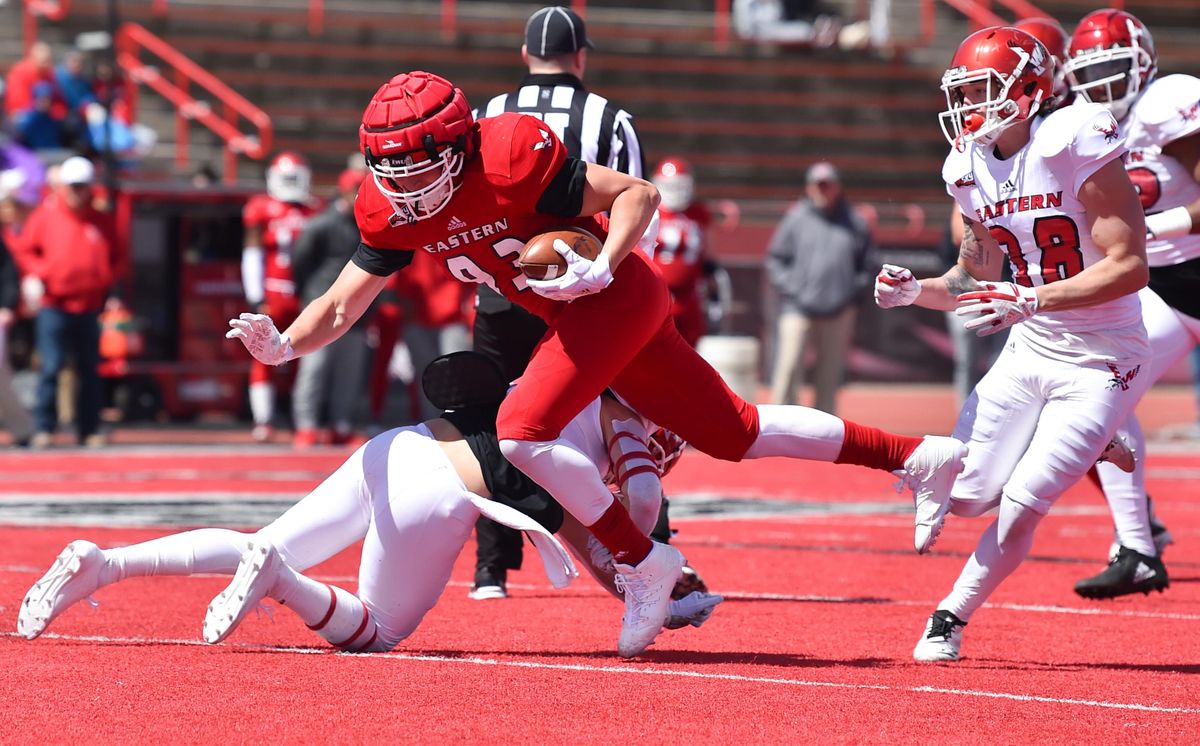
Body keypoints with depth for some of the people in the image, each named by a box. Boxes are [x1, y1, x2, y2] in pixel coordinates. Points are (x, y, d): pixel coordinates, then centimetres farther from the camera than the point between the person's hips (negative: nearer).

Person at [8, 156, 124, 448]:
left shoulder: (100, 221, 9)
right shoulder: (46, 215, 3)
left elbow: (119, 259, 15)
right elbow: (23, 249, 8)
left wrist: (107, 277, -4)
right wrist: (36, 274, -8)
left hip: (89, 308, 3)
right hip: (53, 306, -3)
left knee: (90, 369, 5)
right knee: (50, 367, -7)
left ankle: (89, 429, 11)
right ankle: (45, 428, -1)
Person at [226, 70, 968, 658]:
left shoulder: (509, 159, -25)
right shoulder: (396, 213, -3)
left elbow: (636, 194, -18)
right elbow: (341, 305, 0)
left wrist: (601, 269, -30)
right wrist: (282, 344, -17)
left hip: (618, 296, -8)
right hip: (588, 313, 8)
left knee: (525, 431, -21)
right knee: (733, 435, 14)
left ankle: (642, 563, -7)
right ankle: (916, 456, 24)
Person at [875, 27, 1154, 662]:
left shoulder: (1075, 145, -21)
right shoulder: (971, 169, 1)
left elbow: (1129, 267, -23)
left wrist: (1031, 299, -31)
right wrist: (916, 291, -6)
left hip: (1100, 364, -7)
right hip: (1028, 354, 7)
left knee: (1020, 505, -13)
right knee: (964, 497, 1)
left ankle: (953, 616, 9)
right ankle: (1086, 451, 27)